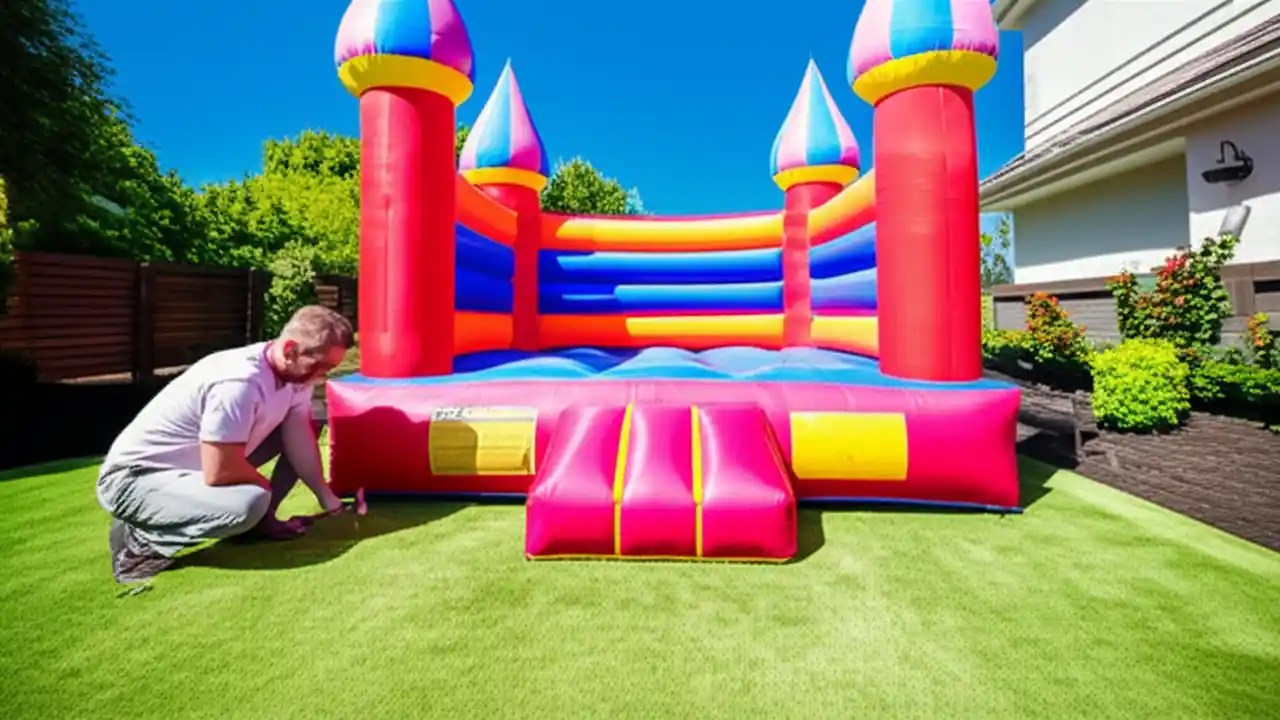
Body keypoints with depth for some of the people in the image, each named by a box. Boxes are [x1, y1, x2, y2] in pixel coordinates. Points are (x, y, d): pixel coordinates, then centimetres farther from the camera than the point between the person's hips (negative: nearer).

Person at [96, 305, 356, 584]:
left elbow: (300, 437, -4)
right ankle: (142, 538, -8)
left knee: (296, 427, -2)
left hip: (194, 467, 8)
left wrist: (327, 497, -11)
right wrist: (270, 490, -12)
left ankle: (261, 519, 3)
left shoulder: (294, 373, -8)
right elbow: (219, 473, -32)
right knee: (250, 504, -34)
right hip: (134, 479, -8)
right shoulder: (240, 382, -34)